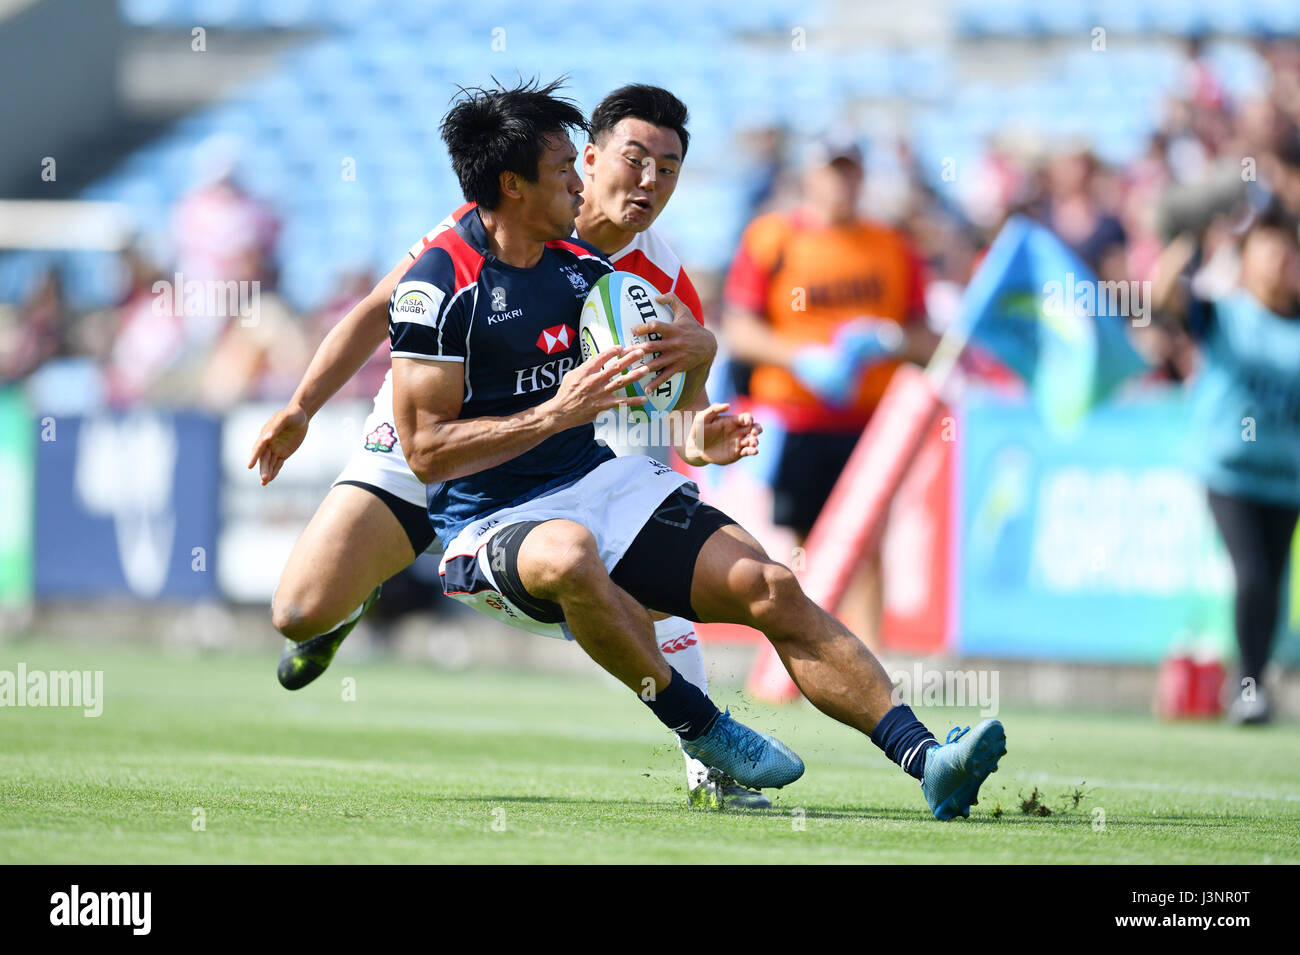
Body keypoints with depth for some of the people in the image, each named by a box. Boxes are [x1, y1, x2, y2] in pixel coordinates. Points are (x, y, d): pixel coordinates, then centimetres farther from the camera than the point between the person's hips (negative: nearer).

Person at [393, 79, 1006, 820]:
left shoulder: (585, 269, 10)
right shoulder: (439, 285, -11)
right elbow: (426, 450, -16)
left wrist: (689, 441, 5)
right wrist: (556, 413, -23)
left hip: (597, 479, 7)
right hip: (492, 521, -7)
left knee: (772, 589, -13)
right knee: (568, 556, -42)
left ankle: (926, 760, -18)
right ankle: (701, 730, -21)